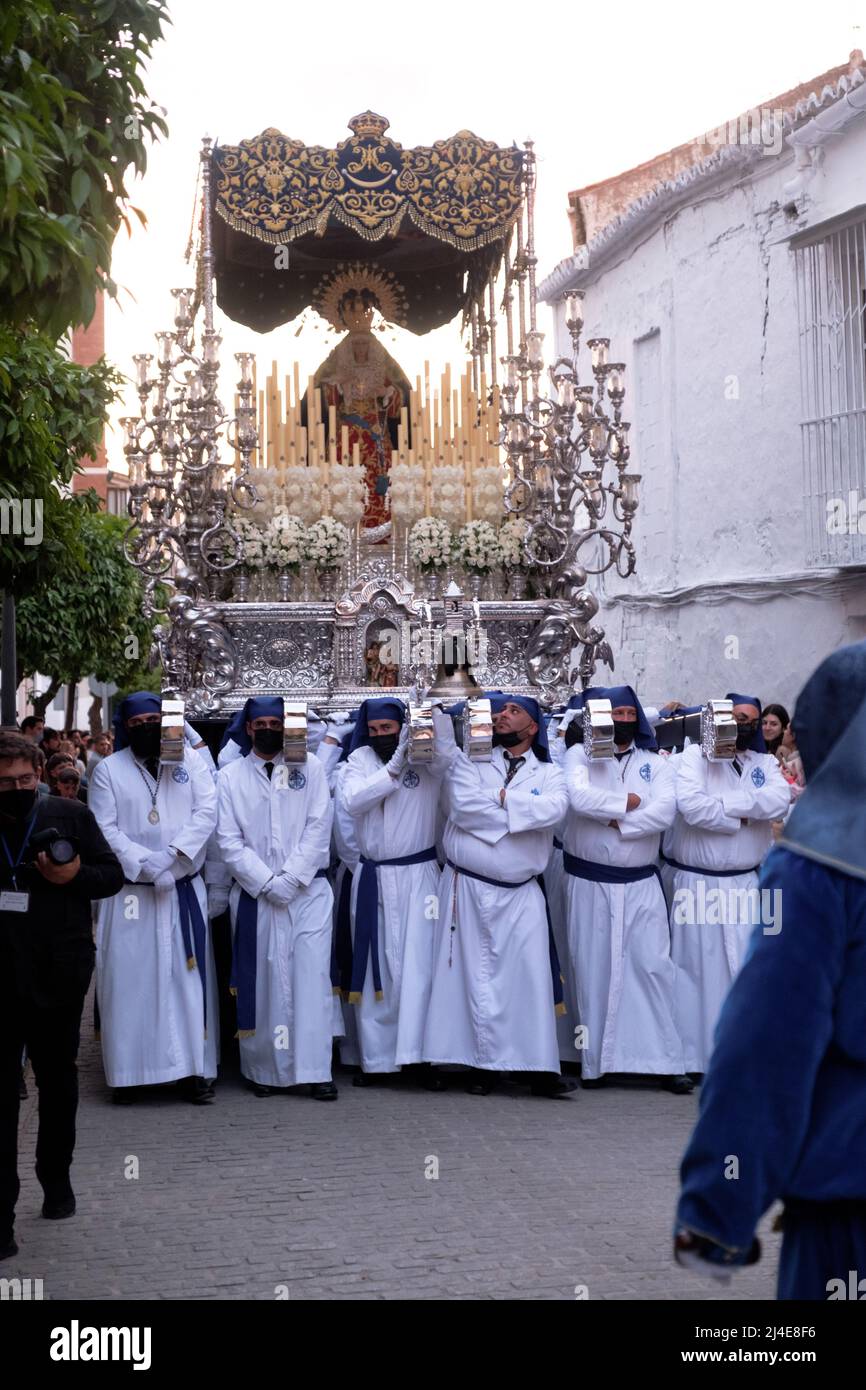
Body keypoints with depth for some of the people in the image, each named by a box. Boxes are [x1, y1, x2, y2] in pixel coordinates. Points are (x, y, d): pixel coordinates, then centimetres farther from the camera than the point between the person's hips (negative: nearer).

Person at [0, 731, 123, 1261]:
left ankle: (56, 1178, 37)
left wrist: (75, 875, -15)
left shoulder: (72, 816, 0)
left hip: (59, 976, 1)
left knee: (59, 1081, 17)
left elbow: (113, 875, 4)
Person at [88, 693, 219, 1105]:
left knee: (190, 976, 1)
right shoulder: (109, 770, 5)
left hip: (185, 890, 1)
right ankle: (128, 1072, 5)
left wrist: (171, 856, -16)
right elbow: (104, 830, -2)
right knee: (130, 978, -2)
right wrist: (146, 864, -14)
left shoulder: (190, 762, 8)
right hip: (130, 892, -1)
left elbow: (206, 811, -3)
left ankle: (196, 1069, 6)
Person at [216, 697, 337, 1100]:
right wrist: (267, 883, -8)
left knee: (312, 976, -7)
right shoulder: (230, 776, 7)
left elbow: (318, 827, 1)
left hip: (308, 890, 0)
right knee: (262, 979, 0)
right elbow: (228, 840, 1)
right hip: (254, 894, 0)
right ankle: (264, 1068, 8)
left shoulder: (310, 768, 7)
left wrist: (291, 879, -9)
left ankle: (315, 1070, -6)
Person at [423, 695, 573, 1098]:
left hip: (521, 893, 1)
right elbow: (461, 804, -13)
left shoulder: (547, 774, 10)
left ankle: (541, 1068, -3)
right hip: (468, 886, -1)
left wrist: (501, 799, -11)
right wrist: (523, 811, -8)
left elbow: (554, 809, -12)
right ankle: (481, 1065, 5)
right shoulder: (469, 760, 6)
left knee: (531, 975, -4)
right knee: (475, 976, -1)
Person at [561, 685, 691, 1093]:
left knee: (653, 966, -3)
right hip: (588, 881, -1)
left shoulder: (655, 764, 8)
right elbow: (580, 797, -18)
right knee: (592, 969, 3)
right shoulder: (579, 756, 2)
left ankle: (664, 1060, 1)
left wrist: (617, 821, -15)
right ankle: (594, 1060, 12)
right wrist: (627, 803, -9)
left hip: (640, 883, 2)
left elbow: (665, 812, -9)